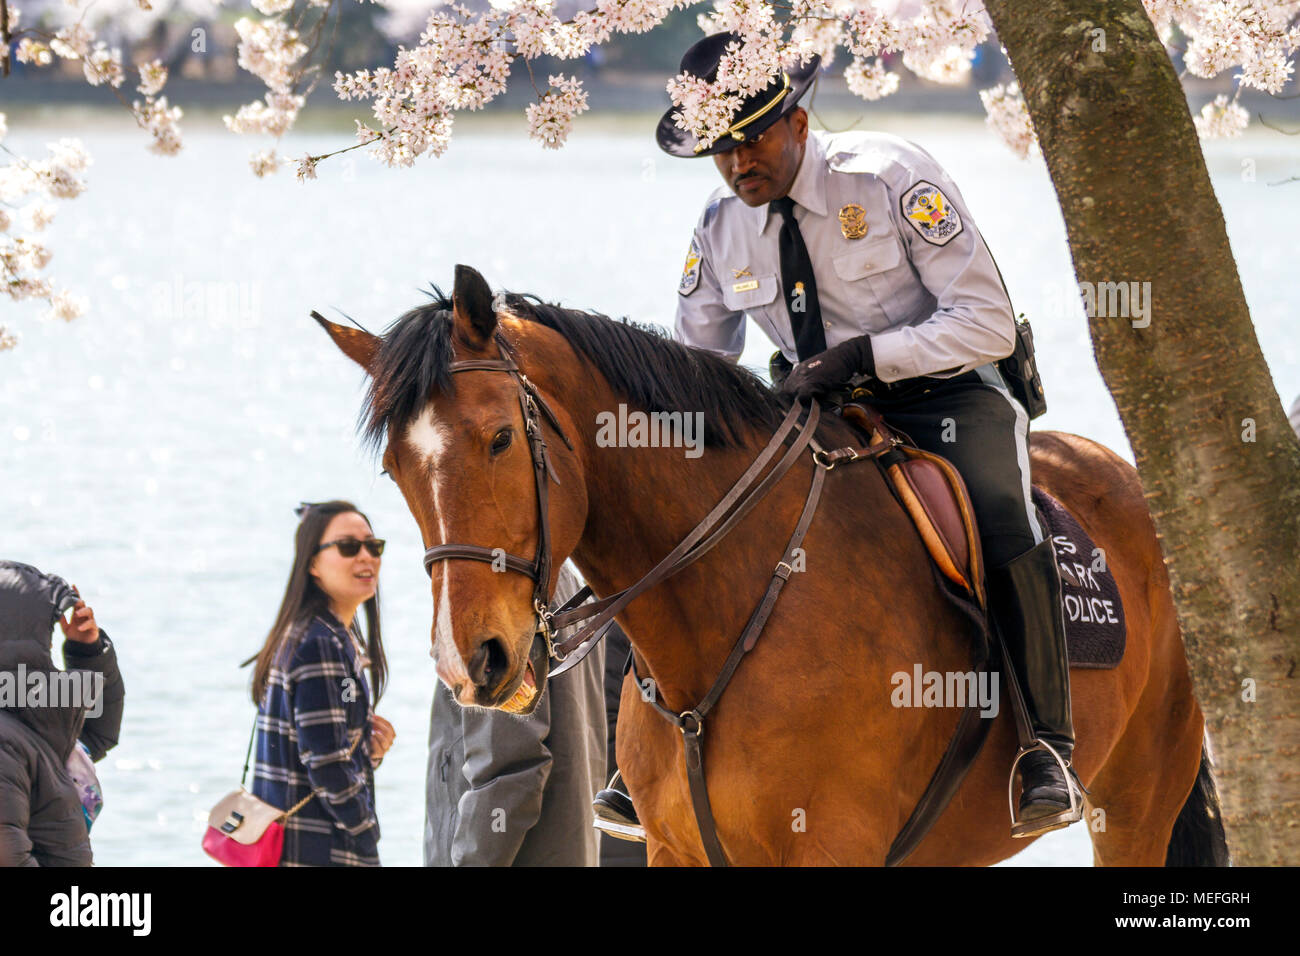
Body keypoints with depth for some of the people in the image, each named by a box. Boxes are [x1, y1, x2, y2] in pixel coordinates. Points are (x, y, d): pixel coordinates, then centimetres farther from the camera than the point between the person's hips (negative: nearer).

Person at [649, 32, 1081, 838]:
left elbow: (988, 323, -18)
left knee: (1002, 520, -34)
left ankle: (1047, 753, -26)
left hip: (943, 395, -5)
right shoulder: (722, 228, 0)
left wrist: (860, 356, -27)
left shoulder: (891, 178, -15)